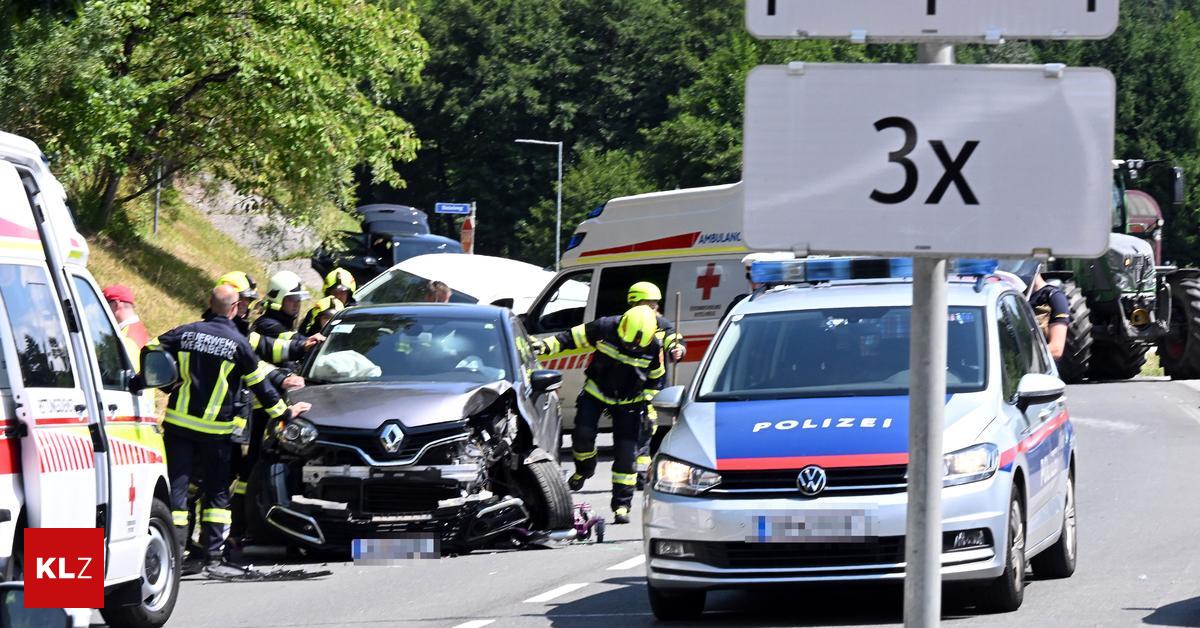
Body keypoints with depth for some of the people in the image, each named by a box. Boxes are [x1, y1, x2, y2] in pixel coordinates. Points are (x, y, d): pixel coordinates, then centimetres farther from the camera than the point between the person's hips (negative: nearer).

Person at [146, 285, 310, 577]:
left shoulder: (186, 332, 2)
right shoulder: (238, 343, -4)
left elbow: (150, 353, 5)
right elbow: (259, 385, 4)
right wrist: (284, 412, 17)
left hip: (178, 422, 2)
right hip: (216, 429, -2)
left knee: (176, 487, 1)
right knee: (216, 494, 8)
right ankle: (213, 558, 4)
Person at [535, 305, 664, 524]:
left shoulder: (654, 349, -18)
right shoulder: (605, 329, -21)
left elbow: (655, 380, -1)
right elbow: (572, 338, -7)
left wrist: (648, 407, -6)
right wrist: (546, 346, -14)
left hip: (629, 401, -1)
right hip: (597, 391, 1)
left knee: (626, 451, -8)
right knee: (583, 434, -13)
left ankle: (622, 505, -2)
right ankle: (584, 469, 23)